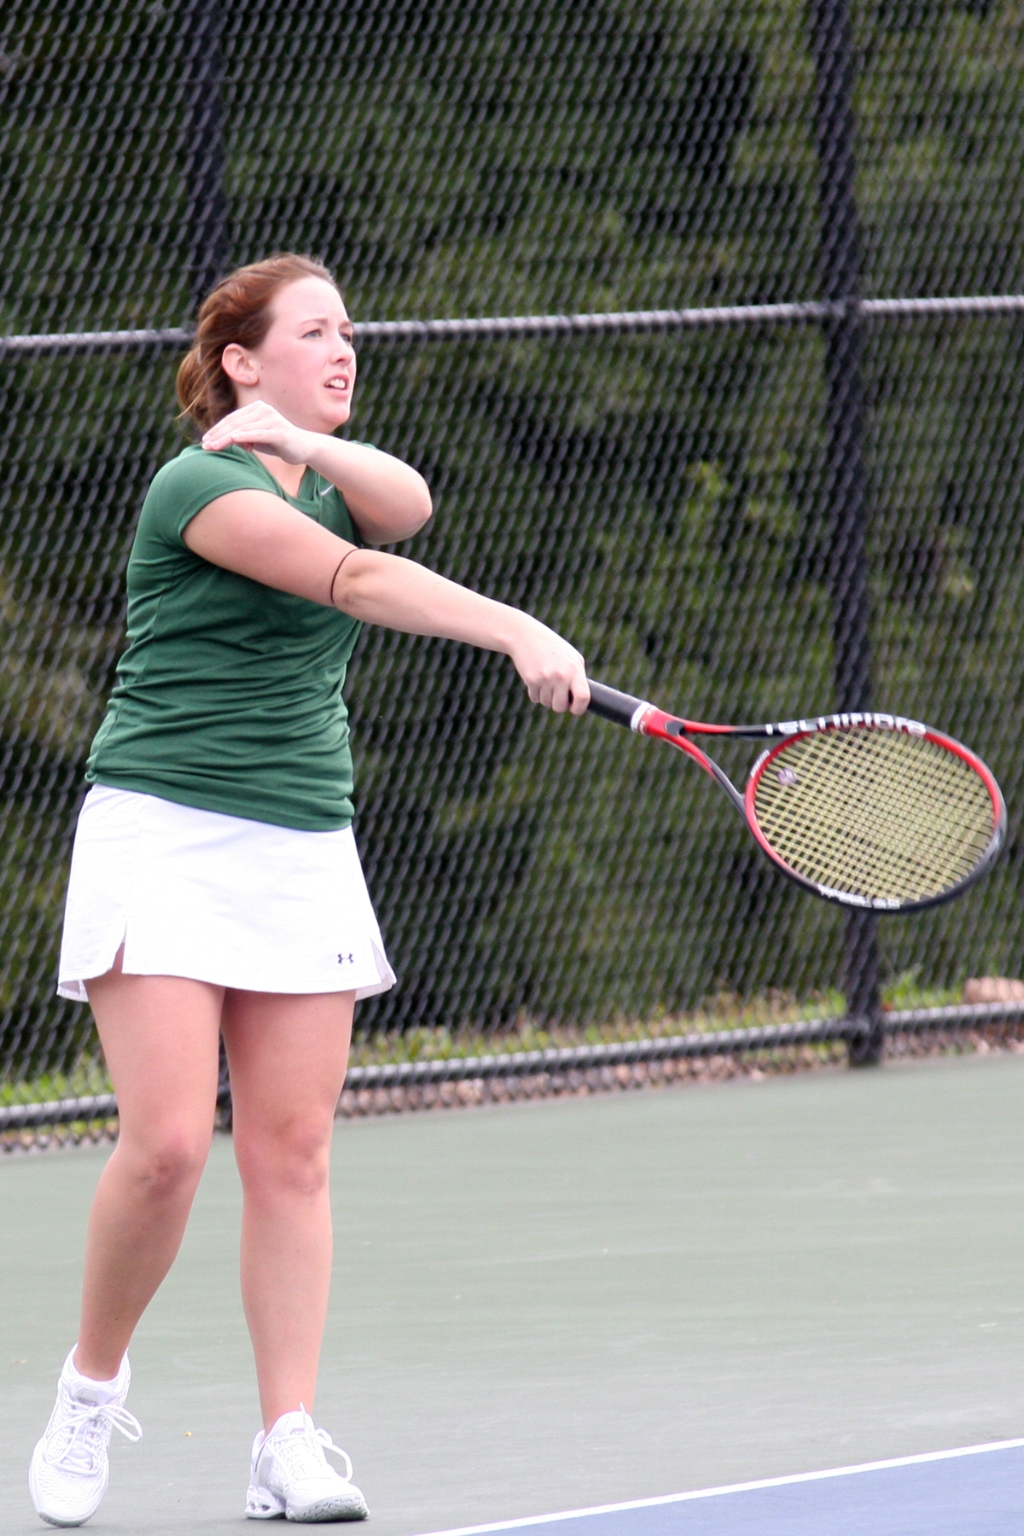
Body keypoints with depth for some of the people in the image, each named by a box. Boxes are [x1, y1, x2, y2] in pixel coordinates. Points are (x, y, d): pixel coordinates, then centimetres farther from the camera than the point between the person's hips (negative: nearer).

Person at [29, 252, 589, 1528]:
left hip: (304, 849, 7)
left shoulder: (331, 483, 14)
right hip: (166, 837, -7)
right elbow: (357, 581, -24)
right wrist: (518, 635, -33)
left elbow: (407, 506, -8)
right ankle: (90, 1390, 8)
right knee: (167, 1144, -14)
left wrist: (306, 440, -23)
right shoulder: (198, 485, -11)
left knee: (291, 1151, -1)